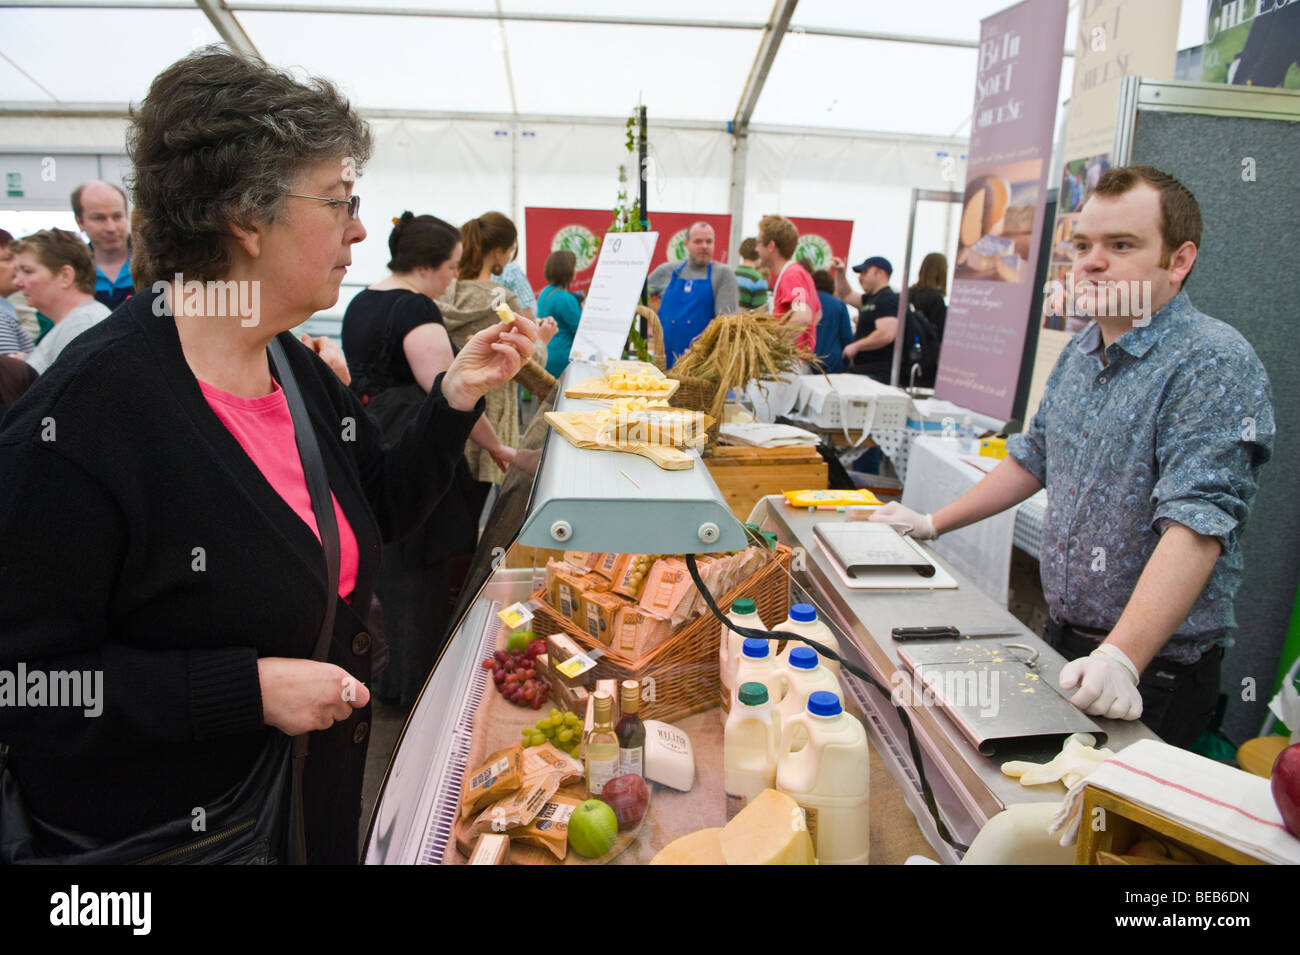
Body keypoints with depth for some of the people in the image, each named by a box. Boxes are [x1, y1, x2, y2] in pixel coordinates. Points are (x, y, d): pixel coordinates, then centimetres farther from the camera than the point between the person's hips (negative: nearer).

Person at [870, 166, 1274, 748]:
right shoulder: (1081, 352, 6)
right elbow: (1035, 457, 17)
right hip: (1062, 640, 7)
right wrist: (932, 524, 16)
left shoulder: (1215, 365, -20)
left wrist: (1120, 658, -39)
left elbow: (1196, 524, -30)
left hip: (1156, 669, -7)